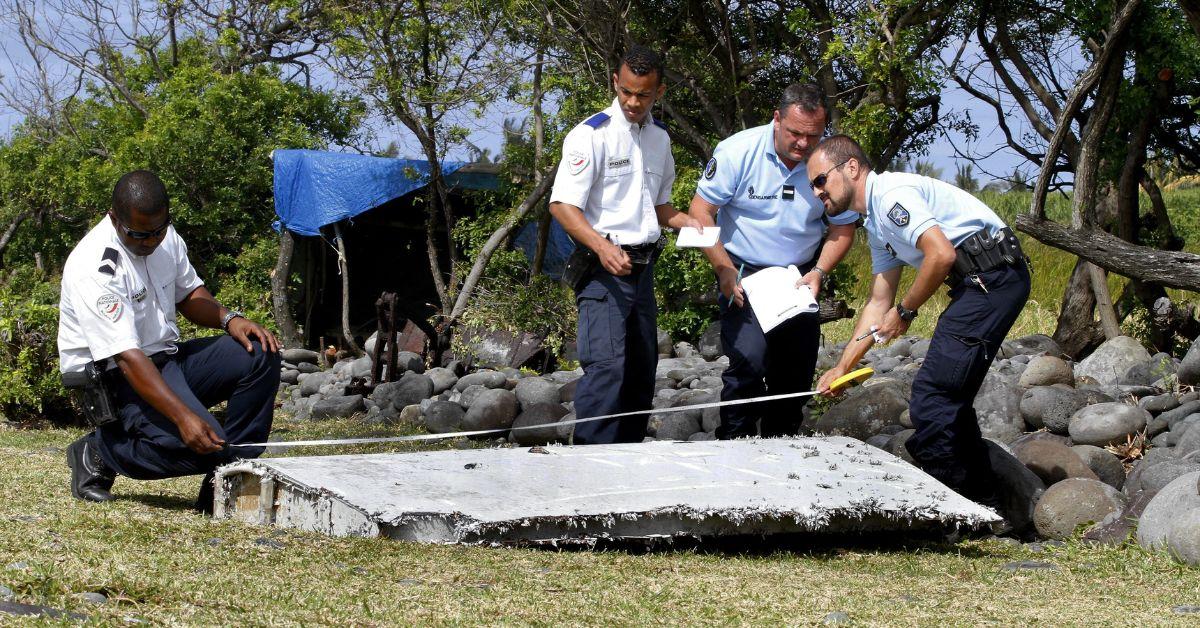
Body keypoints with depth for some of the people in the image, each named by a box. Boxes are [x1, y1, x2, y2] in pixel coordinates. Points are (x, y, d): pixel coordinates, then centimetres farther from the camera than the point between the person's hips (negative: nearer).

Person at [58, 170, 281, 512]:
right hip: (114, 375, -8)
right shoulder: (93, 268, -25)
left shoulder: (166, 238, 1)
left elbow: (189, 294, 18)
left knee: (260, 355, -11)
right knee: (203, 444, -29)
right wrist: (183, 416, -40)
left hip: (165, 358, 9)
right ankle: (99, 452, -5)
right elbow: (127, 358, -32)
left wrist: (230, 319, -5)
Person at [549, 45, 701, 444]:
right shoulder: (592, 135, -10)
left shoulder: (659, 138, 13)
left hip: (642, 269, 8)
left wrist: (686, 222, 4)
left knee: (642, 370, 10)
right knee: (607, 366, -19)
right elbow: (562, 205, -15)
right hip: (603, 271, -8)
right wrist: (601, 246, -30)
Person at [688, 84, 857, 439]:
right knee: (749, 359, -20)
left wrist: (818, 273, -13)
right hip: (744, 273, -3)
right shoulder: (738, 151, -16)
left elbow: (843, 228, 2)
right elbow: (701, 211, -10)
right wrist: (724, 271, -16)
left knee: (797, 370, 5)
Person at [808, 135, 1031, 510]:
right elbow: (878, 304, 24)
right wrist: (842, 367, 19)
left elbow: (942, 254, -22)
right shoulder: (876, 224, 22)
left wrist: (905, 311, -9)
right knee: (951, 396, 17)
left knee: (932, 394, -10)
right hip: (980, 283, 11)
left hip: (992, 277, -11)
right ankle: (983, 506, 24)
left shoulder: (891, 193, -11)